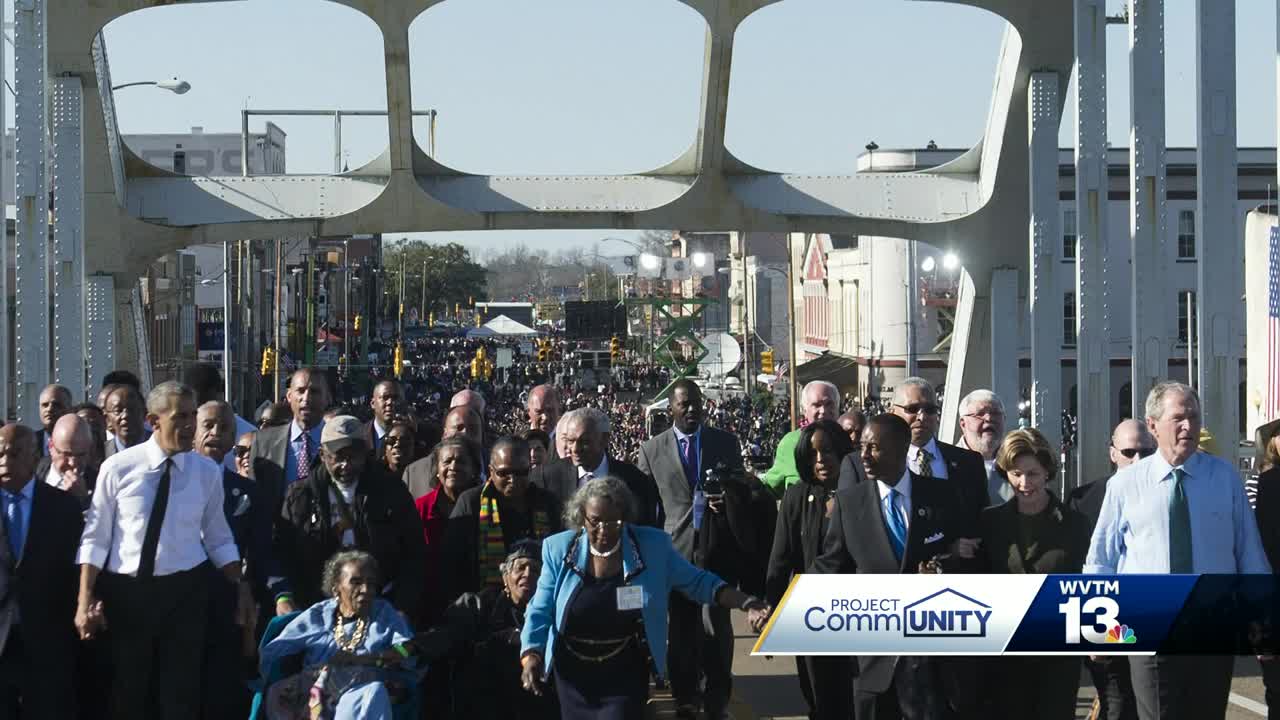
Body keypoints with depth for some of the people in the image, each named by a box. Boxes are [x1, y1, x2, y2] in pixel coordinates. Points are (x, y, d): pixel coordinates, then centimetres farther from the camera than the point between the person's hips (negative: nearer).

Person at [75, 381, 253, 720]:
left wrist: (240, 587, -2)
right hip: (125, 592, -1)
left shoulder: (208, 472, -1)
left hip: (185, 591, 1)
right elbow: (95, 538, -5)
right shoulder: (118, 468, -8)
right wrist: (85, 599, -9)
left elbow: (219, 539, 6)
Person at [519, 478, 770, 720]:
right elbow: (540, 611, -4)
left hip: (625, 673, -1)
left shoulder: (653, 545, -8)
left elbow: (697, 581, -1)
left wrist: (747, 604, -13)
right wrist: (530, 657, -19)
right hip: (572, 673, 2)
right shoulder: (559, 549, -7)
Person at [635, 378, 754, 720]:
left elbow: (743, 490, 9)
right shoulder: (652, 449, 5)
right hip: (676, 547, 0)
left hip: (718, 547, 0)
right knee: (682, 625, 7)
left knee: (716, 623, -4)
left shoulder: (726, 442, 7)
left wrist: (728, 494, -14)